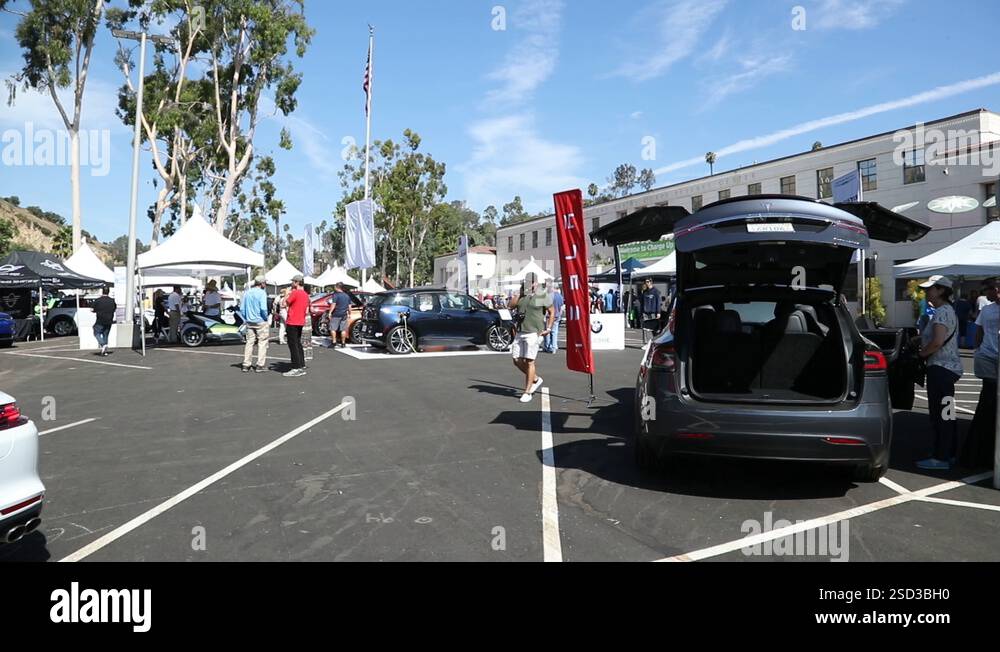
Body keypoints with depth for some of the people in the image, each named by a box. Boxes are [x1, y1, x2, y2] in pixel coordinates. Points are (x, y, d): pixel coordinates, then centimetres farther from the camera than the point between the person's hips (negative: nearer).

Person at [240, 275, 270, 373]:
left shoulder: (247, 293, 8)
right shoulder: (262, 293, -11)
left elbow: (242, 308, 8)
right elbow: (263, 308, -21)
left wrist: (246, 318, 16)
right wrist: (266, 318, -6)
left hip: (249, 322, 6)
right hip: (260, 321, -6)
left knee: (249, 342, 10)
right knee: (262, 343, 2)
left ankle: (246, 365, 9)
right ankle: (259, 365, 0)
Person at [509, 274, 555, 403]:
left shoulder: (542, 295, -4)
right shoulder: (522, 295, 11)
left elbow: (552, 311, 0)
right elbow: (511, 305, 1)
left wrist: (548, 328, -6)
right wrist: (520, 294, -7)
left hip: (534, 333, -6)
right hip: (520, 332, 6)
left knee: (529, 361, -7)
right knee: (517, 361, 7)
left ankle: (527, 392, 1)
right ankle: (536, 379, 27)